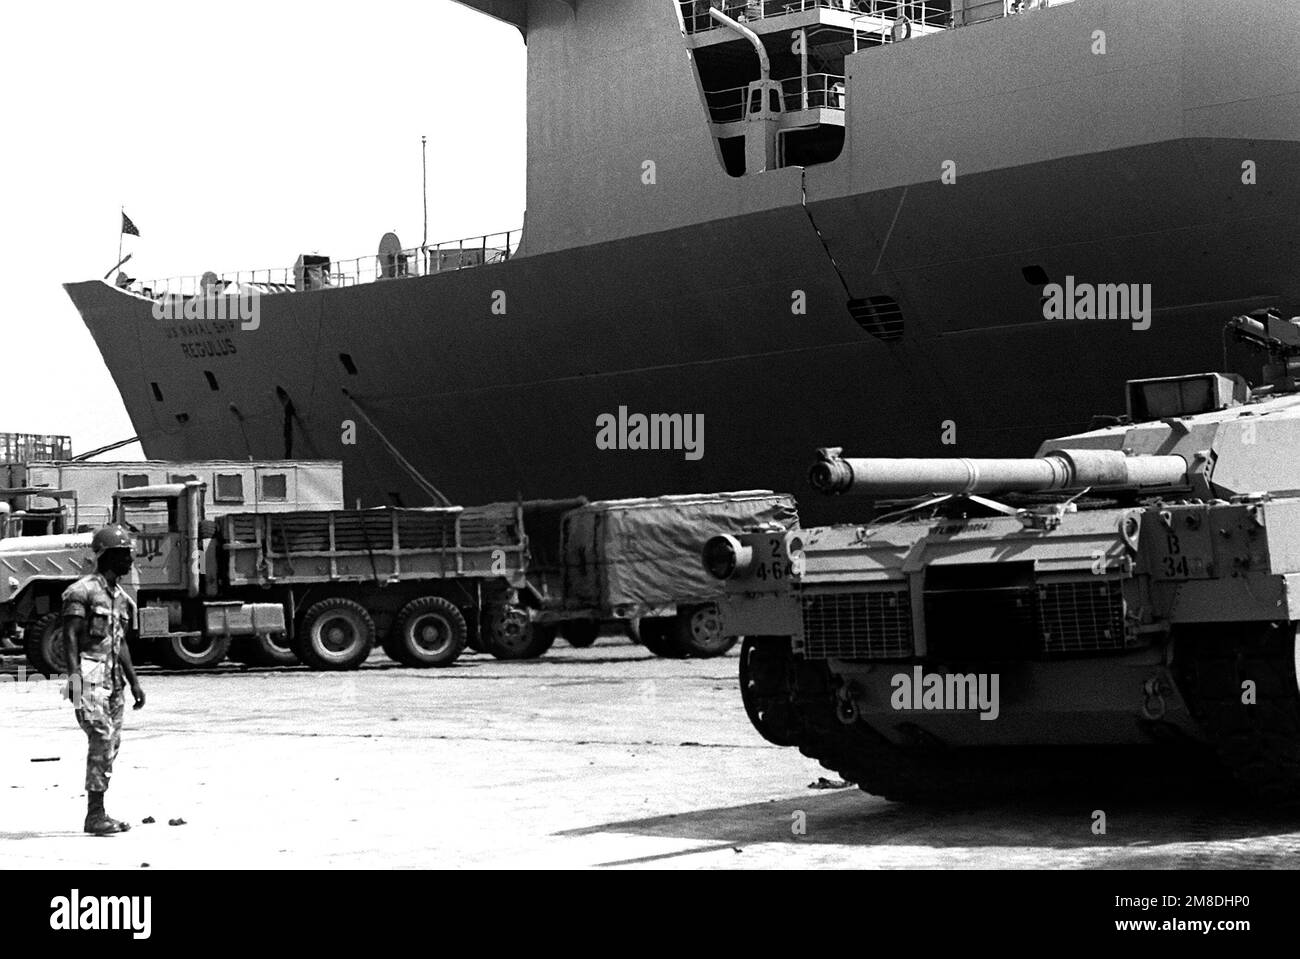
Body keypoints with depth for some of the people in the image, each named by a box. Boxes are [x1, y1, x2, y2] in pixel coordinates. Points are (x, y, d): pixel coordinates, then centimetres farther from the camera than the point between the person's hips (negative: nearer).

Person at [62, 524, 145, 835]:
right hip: (90, 677, -9)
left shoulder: (120, 596, 17)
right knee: (102, 739, -15)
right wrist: (74, 675, -23)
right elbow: (70, 636, -14)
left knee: (111, 743, 7)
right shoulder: (83, 591, -8)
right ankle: (95, 814, -14)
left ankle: (97, 815, 13)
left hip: (113, 678, 9)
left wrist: (133, 681, 21)